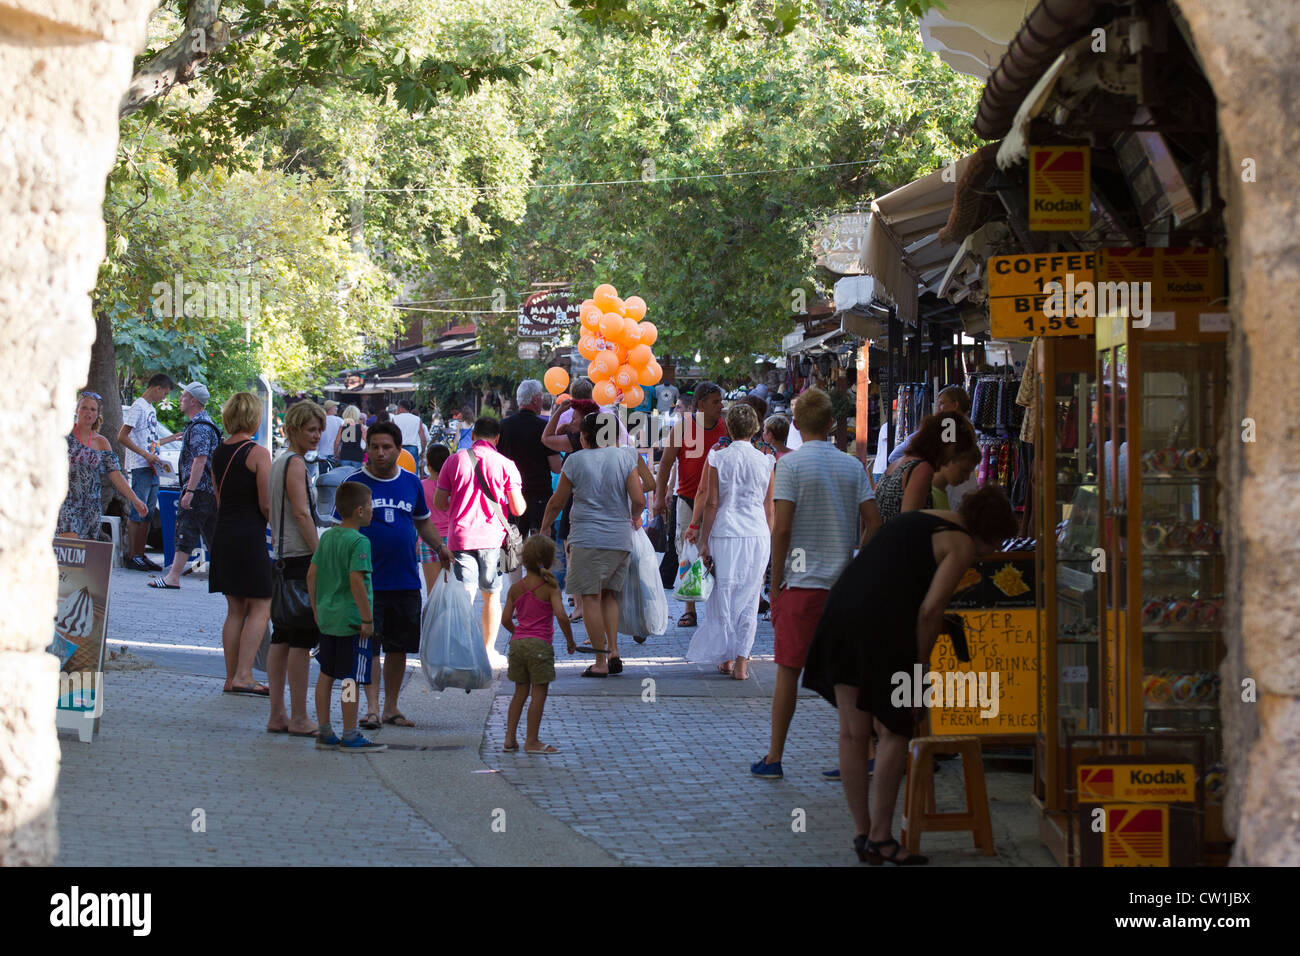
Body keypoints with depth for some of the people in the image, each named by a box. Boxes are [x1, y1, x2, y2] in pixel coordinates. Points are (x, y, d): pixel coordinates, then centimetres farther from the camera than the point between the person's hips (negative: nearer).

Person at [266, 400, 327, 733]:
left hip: (283, 558, 10)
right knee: (301, 640, -7)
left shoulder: (278, 463, 19)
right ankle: (299, 718, -6)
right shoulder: (295, 463, -10)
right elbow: (302, 513, -17)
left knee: (282, 639, 11)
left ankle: (277, 715, 13)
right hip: (301, 557, -10)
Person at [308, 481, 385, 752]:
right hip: (351, 619, -8)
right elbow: (356, 580, -23)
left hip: (327, 617, 8)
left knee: (326, 676, 12)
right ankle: (350, 737, 2)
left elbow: (312, 574, 11)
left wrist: (317, 608, 19)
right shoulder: (359, 542, -16)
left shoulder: (327, 537, 9)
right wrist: (368, 619, -18)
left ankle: (325, 734, 19)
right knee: (352, 679, -2)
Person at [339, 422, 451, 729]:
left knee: (398, 646, 9)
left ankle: (391, 706, 19)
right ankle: (372, 707, -5)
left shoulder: (411, 483, 10)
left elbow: (423, 521, 23)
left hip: (406, 580, 4)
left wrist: (439, 546, 9)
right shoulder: (354, 483, -2)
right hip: (368, 580, -4)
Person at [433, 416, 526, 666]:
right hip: (492, 536, 0)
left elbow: (439, 503, 6)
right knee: (491, 595, 14)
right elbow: (518, 509, -1)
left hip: (460, 535, 0)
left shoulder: (454, 460, 4)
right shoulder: (505, 465, -1)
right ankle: (489, 651, 18)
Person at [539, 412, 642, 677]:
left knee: (591, 598, -1)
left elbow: (556, 502, 6)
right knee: (609, 595, 17)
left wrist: (545, 528, 23)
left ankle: (601, 661, -4)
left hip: (588, 538, -4)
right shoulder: (625, 456, 2)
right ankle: (613, 651, 5)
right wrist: (634, 517, 18)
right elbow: (639, 499, -4)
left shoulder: (576, 460, -2)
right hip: (620, 538, 4)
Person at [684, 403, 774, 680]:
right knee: (748, 600, 6)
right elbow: (769, 507, 6)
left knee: (722, 597, 10)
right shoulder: (765, 461, 2)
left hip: (724, 534, -1)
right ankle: (741, 662, 4)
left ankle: (725, 659, 16)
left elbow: (711, 504, -5)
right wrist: (768, 543, 16)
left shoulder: (717, 459, -4)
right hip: (757, 533, 2)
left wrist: (703, 541, 0)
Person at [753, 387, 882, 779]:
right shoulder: (852, 466, 5)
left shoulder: (790, 464, -7)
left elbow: (781, 528, -11)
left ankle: (774, 758, 6)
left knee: (788, 671, 3)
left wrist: (775, 584, -4)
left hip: (801, 582, -3)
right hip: (844, 583, 3)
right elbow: (874, 522, 1)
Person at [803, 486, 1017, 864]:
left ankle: (862, 833, 16)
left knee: (852, 732, 11)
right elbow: (931, 608, -8)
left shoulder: (916, 520, 27)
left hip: (839, 609, 7)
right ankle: (880, 836, 8)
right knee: (896, 729, 6)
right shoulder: (961, 544, 3)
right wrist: (919, 668, 1)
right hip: (882, 624, -7)